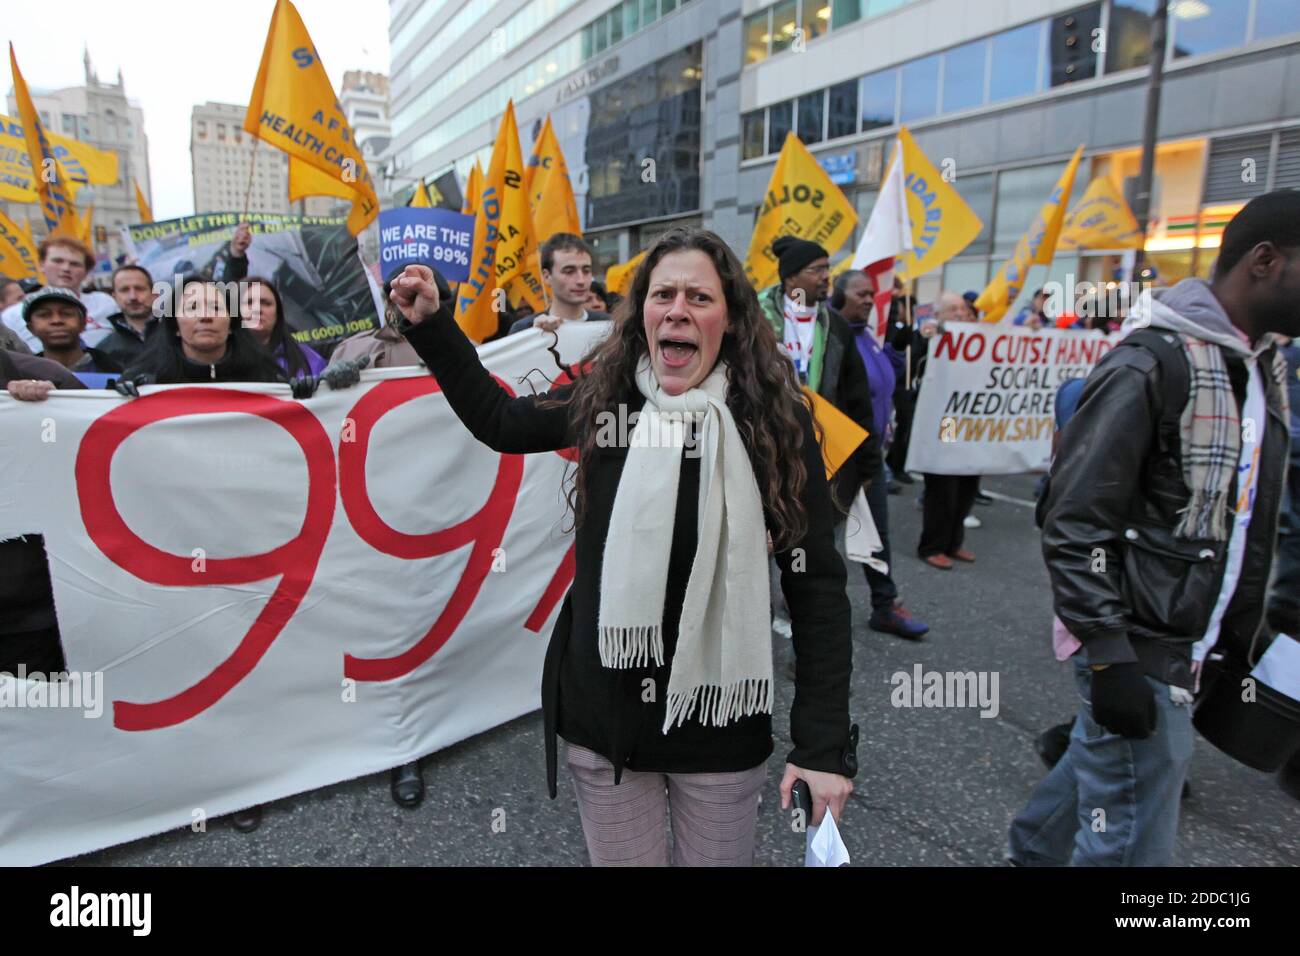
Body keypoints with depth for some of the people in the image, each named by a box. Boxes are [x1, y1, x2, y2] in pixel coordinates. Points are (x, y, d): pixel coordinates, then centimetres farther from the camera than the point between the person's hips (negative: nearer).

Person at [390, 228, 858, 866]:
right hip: (600, 719, 2)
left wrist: (825, 744, -12)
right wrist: (430, 324, 7)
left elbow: (816, 583, -10)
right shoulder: (601, 399, -5)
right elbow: (498, 420, 13)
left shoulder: (774, 420, -12)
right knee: (619, 857, 21)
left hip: (720, 728, -2)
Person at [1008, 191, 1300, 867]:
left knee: (1101, 761, 25)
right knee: (1134, 841, 0)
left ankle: (1032, 848, 47)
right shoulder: (1153, 363, -19)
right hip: (1139, 647, -9)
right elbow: (1074, 524, -21)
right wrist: (1110, 660, -22)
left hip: (1193, 642, 9)